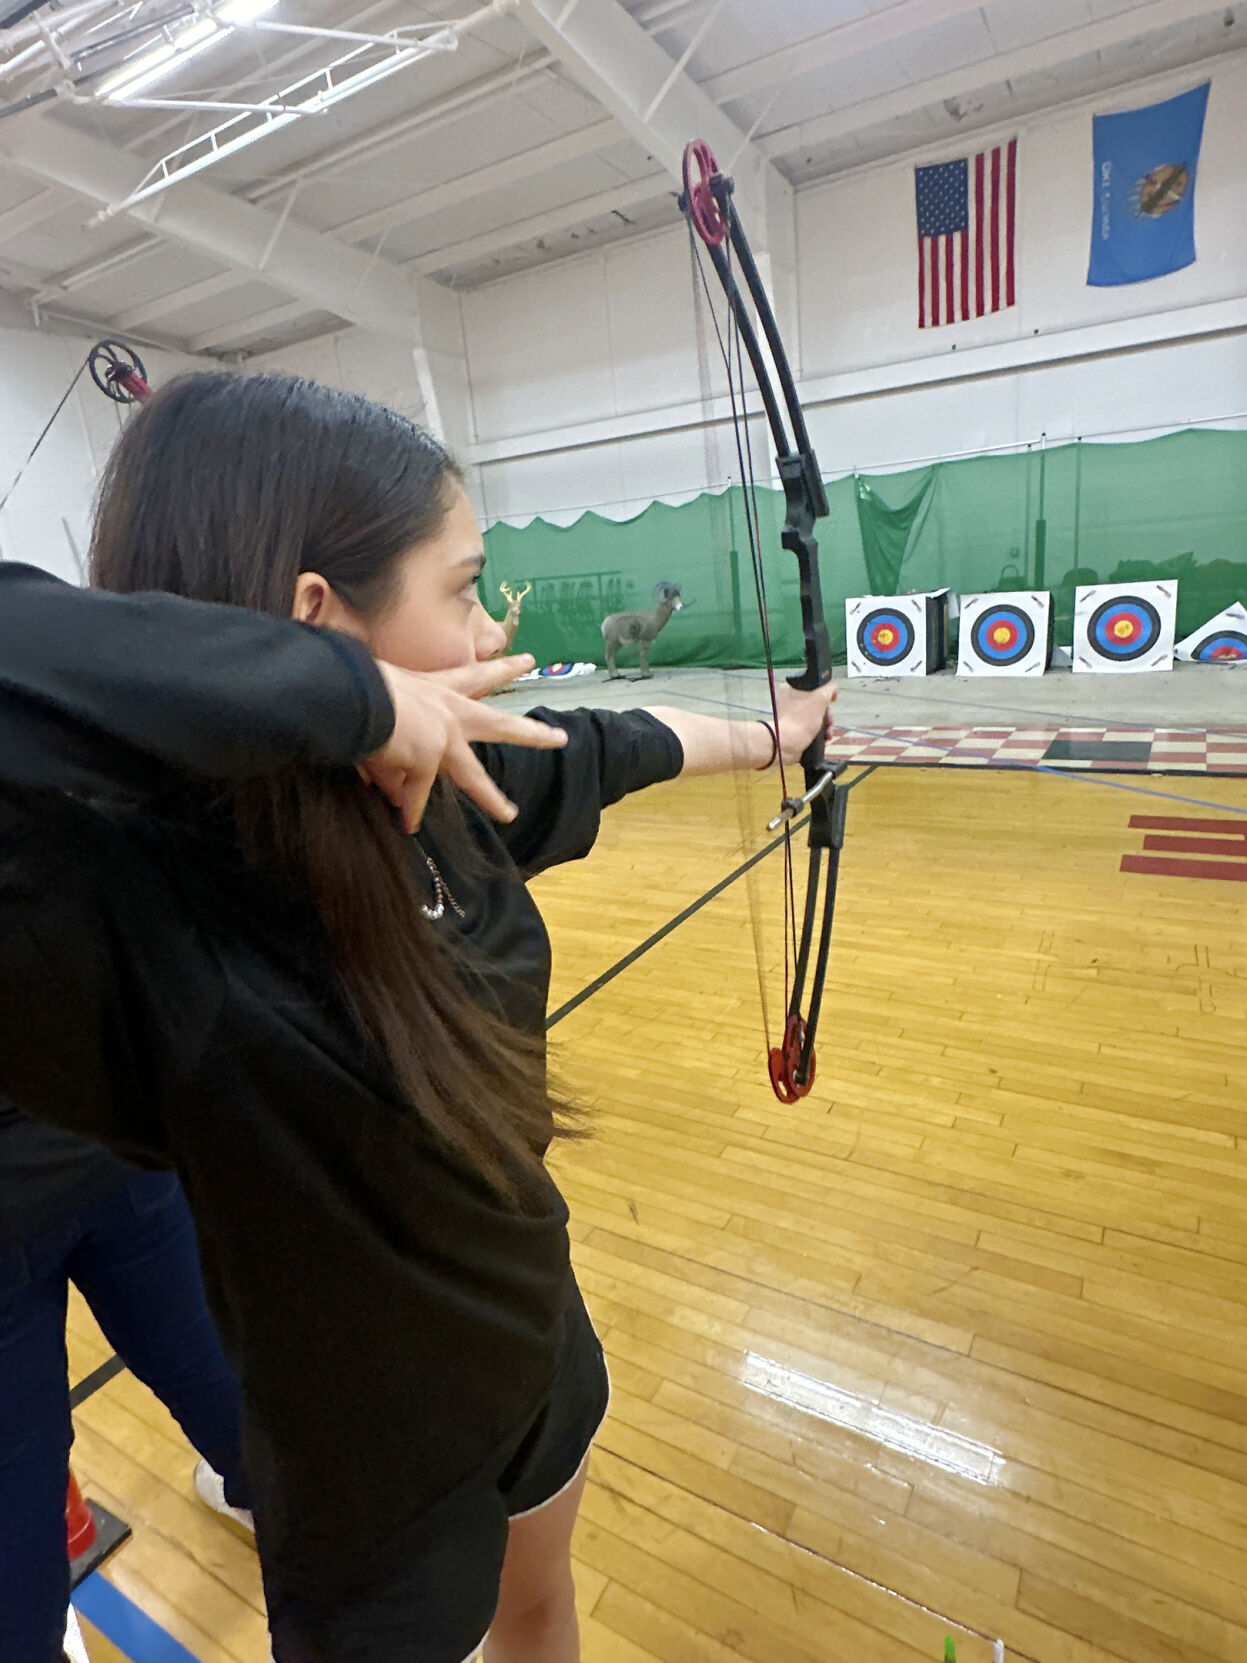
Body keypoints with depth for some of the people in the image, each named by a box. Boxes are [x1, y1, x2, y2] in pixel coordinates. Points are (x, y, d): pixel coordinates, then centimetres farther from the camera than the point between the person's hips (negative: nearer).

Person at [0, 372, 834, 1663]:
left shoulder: (456, 783, -15)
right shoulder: (124, 907, -34)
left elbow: (621, 746, 2)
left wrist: (769, 736, 18)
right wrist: (338, 689, -43)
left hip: (541, 1344, 6)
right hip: (368, 1462, -5)